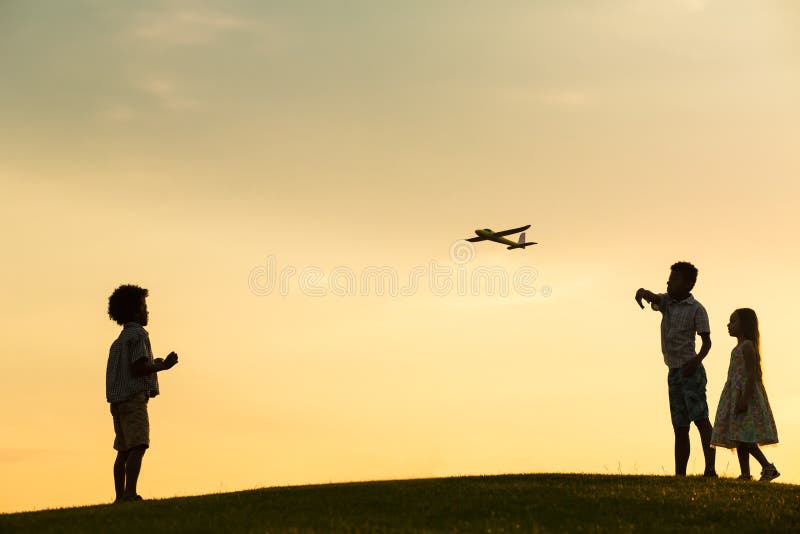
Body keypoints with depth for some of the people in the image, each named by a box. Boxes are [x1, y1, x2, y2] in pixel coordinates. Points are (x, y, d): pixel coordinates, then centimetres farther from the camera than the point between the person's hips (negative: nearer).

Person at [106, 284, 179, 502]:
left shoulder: (119, 340, 22)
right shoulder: (138, 334, -6)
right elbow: (137, 368, -16)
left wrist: (153, 365, 28)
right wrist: (162, 366, -7)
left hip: (118, 400, 10)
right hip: (134, 397, -10)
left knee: (123, 450, 9)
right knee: (138, 446, -17)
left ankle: (120, 496, 8)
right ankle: (130, 493, -28)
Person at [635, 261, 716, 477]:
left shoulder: (696, 309, -4)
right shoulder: (667, 302, 13)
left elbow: (707, 341, -7)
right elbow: (652, 297, -5)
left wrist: (697, 360, -26)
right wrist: (642, 293, -30)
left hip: (691, 371, -7)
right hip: (674, 372, 7)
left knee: (700, 419, -16)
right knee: (680, 427, 8)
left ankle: (710, 469, -24)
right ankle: (680, 474, 9)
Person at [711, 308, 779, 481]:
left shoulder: (747, 346, -12)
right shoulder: (739, 347, 18)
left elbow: (751, 375, -20)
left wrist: (744, 399, -26)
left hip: (745, 395, -10)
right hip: (736, 396, 10)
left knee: (745, 438, -14)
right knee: (739, 440, 7)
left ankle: (768, 468, -11)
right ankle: (745, 474, 8)